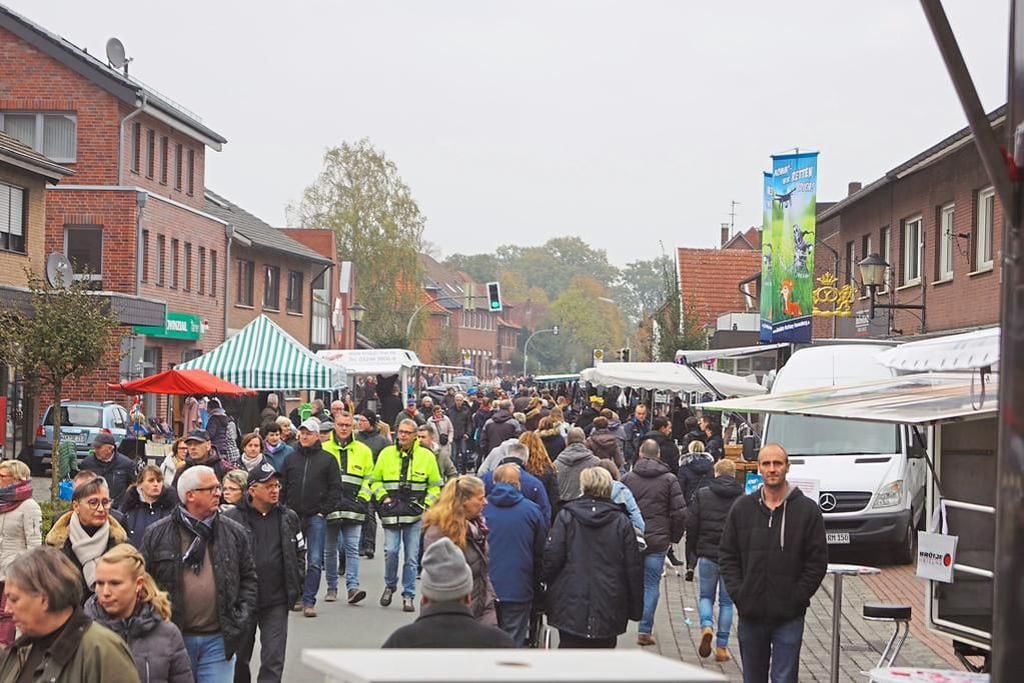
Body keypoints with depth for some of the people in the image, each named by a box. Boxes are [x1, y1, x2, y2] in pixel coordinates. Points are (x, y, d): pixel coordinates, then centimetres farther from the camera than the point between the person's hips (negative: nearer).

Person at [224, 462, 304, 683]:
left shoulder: (289, 518, 5)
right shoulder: (232, 520, -6)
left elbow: (300, 553, 14)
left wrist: (296, 586, 6)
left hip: (277, 601, 1)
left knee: (274, 660, -4)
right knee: (239, 658, 13)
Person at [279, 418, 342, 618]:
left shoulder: (328, 459, 2)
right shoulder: (291, 460, 10)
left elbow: (335, 488, 1)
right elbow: (282, 488, 13)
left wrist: (324, 511, -5)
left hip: (316, 517, -3)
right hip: (293, 517, 3)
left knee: (315, 561, -6)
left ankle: (309, 601, -3)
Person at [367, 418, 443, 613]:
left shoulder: (427, 456, 4)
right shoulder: (386, 454, 5)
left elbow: (435, 485, 11)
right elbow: (375, 480, 14)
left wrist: (427, 504, -1)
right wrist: (383, 497, -1)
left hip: (415, 515, 0)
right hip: (392, 513, 0)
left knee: (412, 557, 1)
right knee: (390, 551, -8)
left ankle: (408, 596, 10)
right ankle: (390, 585, 18)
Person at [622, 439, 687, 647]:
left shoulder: (627, 478, 1)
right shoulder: (669, 480, -1)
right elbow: (680, 512, -4)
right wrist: (675, 537, 9)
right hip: (657, 540, -1)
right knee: (651, 585, 4)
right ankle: (645, 630, 1)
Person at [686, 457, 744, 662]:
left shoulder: (701, 494, 0)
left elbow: (691, 526, 0)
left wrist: (691, 553, 10)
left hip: (707, 555, 0)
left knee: (705, 596, 15)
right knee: (726, 601, 10)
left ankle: (706, 626, -13)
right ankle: (722, 646, 8)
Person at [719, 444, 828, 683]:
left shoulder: (807, 509, -2)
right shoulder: (742, 508, 5)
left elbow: (818, 560, -2)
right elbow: (727, 555, 8)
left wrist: (797, 598, -9)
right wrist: (738, 594, -3)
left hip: (789, 617, -3)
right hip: (750, 614, 3)